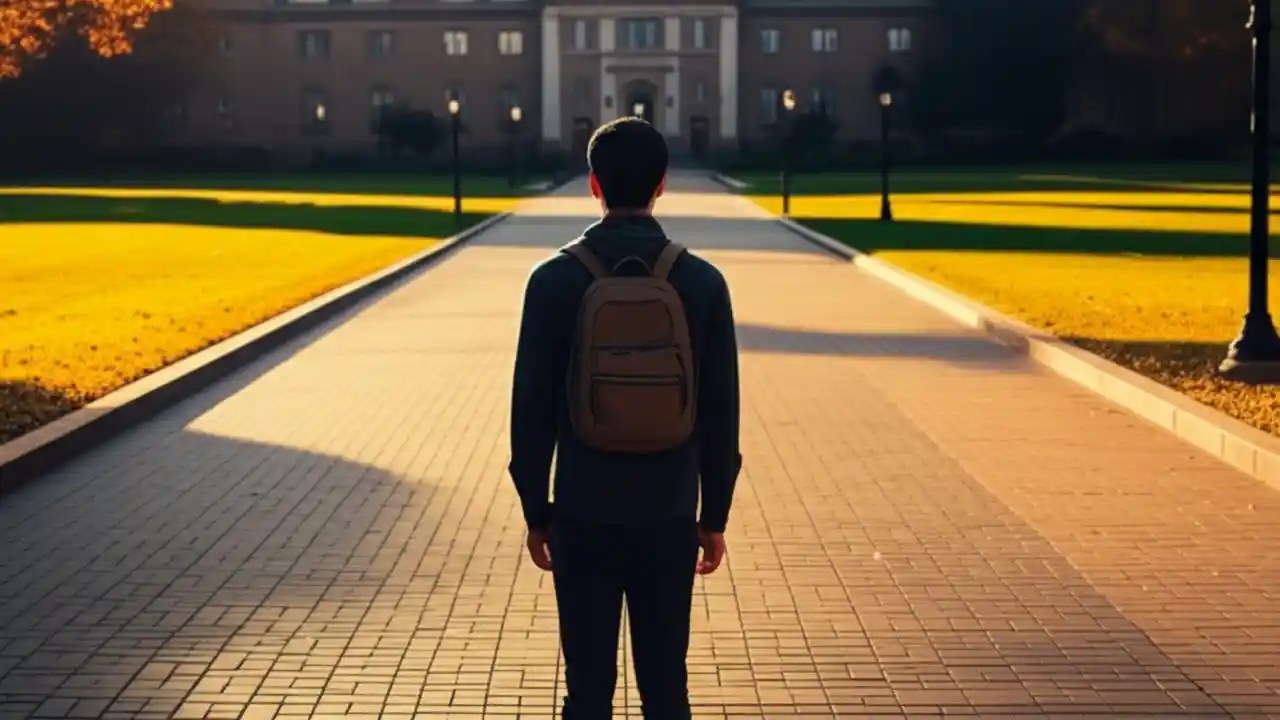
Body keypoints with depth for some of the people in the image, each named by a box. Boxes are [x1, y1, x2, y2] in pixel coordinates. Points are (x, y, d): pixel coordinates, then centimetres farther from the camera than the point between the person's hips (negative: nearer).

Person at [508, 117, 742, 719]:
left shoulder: (555, 279, -7)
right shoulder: (702, 281, -3)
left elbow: (532, 406, -4)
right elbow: (720, 414, 0)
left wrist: (536, 511, 6)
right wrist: (714, 516, 10)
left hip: (583, 513, -1)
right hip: (670, 515, 1)